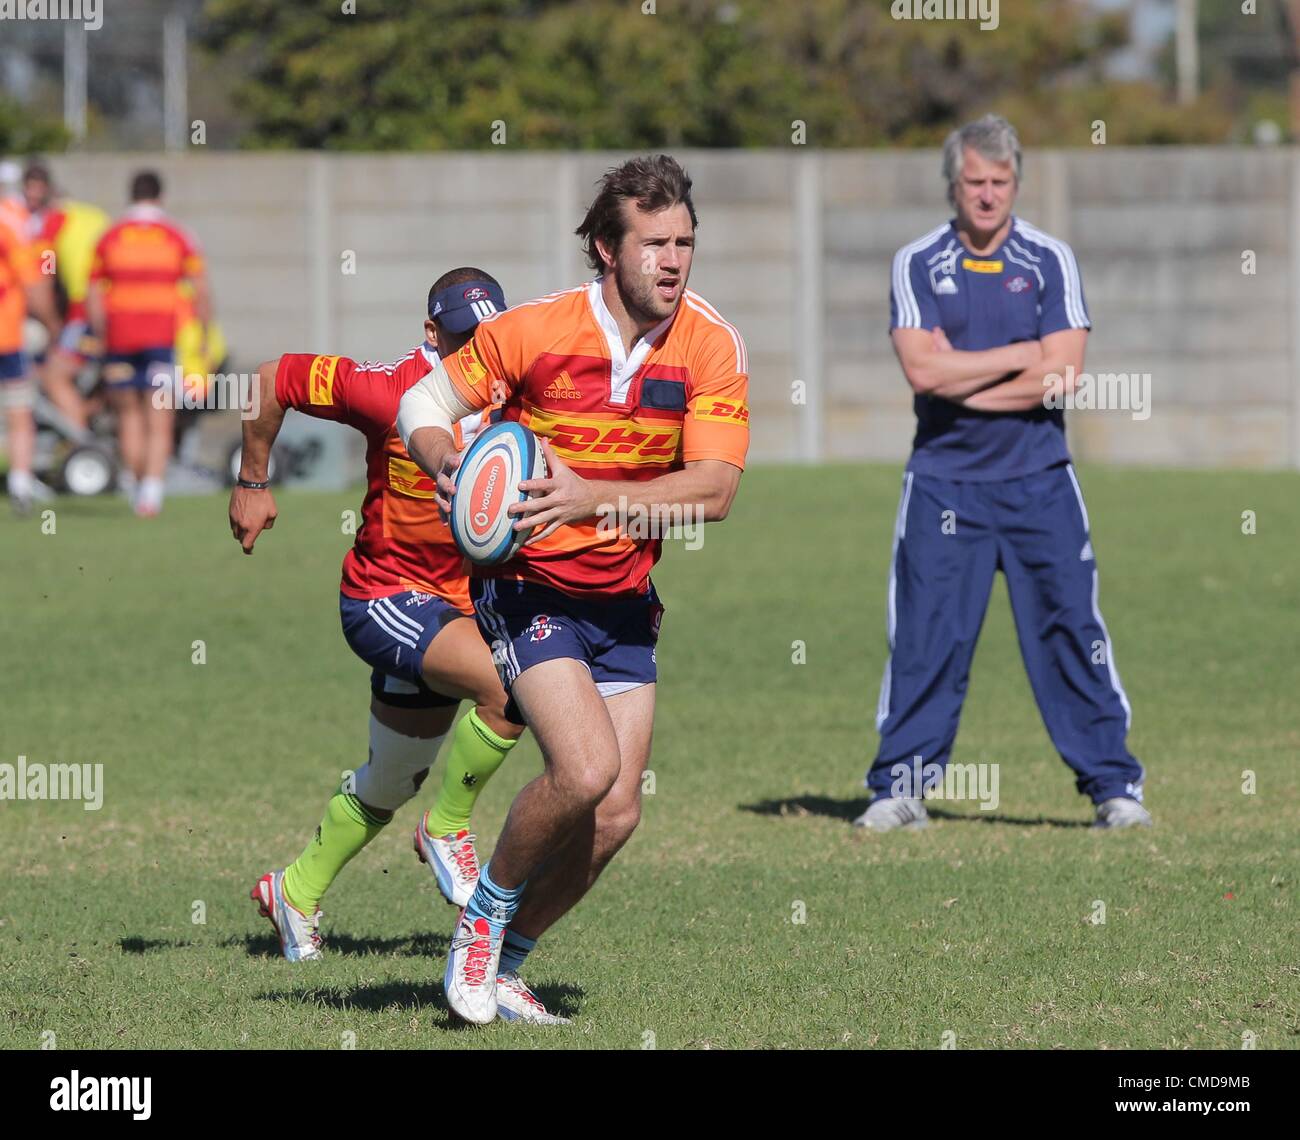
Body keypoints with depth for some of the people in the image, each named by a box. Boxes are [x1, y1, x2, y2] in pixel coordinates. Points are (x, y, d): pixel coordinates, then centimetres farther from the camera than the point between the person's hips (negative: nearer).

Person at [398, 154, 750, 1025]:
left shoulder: (712, 346, -8)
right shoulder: (536, 330, -15)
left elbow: (715, 489, -16)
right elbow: (425, 401, -1)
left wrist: (592, 499, -28)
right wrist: (447, 465, -23)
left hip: (625, 603, 4)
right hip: (529, 586, -4)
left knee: (616, 814, -1)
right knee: (585, 768, -23)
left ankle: (503, 963, 21)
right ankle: (486, 910, 4)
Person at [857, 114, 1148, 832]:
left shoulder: (1050, 261, 2)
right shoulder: (917, 263, 3)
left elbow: (1060, 378, -9)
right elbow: (922, 370, -11)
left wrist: (960, 380, -10)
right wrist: (1023, 354, -9)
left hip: (1037, 478, 0)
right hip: (943, 479, 0)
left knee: (1071, 629, -1)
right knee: (923, 638, -1)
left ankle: (1113, 785, 5)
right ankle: (899, 788, 7)